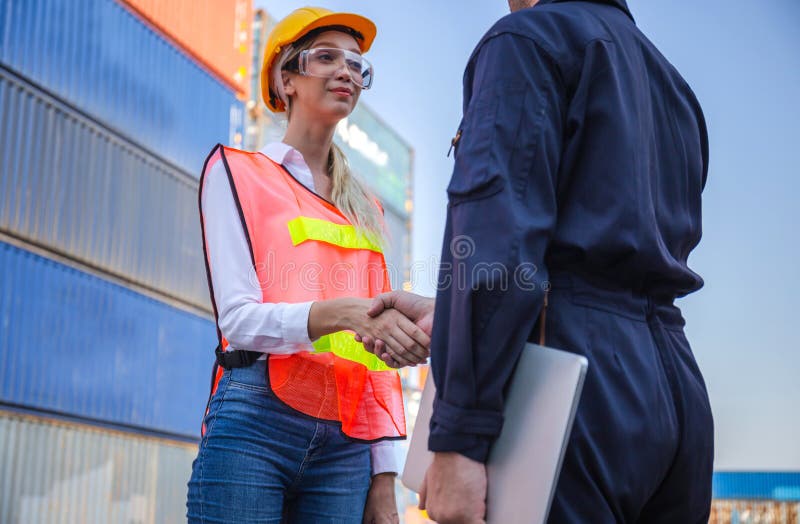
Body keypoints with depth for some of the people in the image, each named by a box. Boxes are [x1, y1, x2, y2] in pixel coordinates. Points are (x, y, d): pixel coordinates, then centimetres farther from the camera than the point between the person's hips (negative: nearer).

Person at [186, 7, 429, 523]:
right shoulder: (237, 171, 5)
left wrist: (384, 473, 6)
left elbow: (379, 350, 13)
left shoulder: (366, 209, 19)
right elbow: (237, 317, -8)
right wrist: (342, 312, -25)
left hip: (347, 445, 5)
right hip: (255, 423, -4)